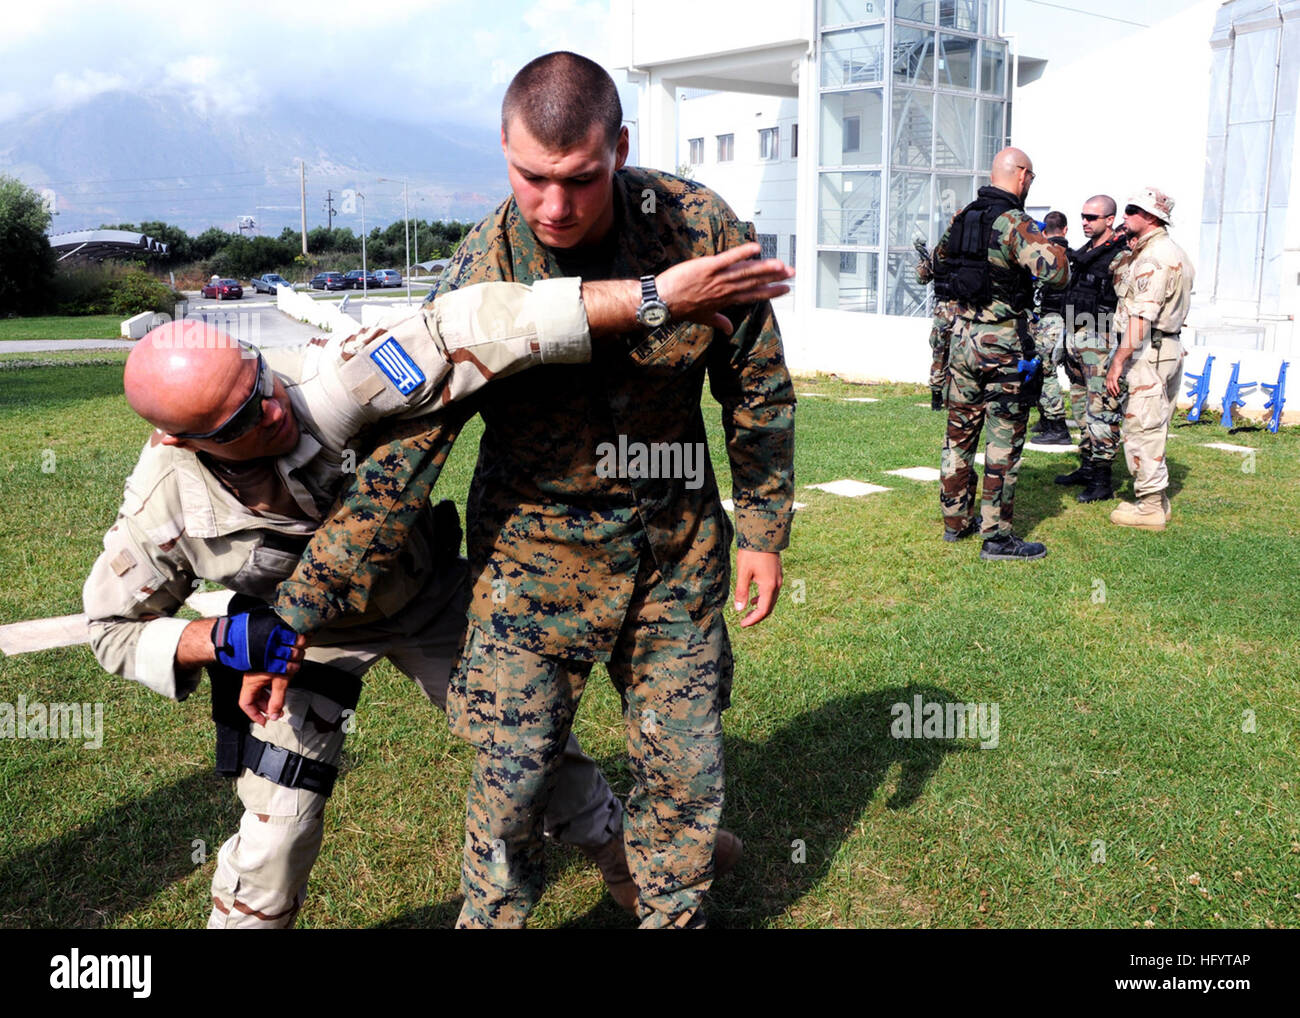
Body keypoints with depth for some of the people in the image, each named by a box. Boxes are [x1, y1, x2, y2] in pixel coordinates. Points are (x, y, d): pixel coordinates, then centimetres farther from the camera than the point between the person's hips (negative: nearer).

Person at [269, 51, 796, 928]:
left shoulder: (700, 227, -15)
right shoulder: (479, 282, -19)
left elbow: (758, 390, 0)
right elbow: (397, 459, -16)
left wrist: (763, 529, 3)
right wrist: (295, 619, -16)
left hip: (678, 547, 2)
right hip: (535, 549, -1)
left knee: (686, 767, 11)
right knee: (512, 778, 0)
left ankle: (676, 917, 36)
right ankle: (492, 918, 28)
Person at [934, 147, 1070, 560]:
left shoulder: (963, 217, 7)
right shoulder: (1015, 224, -15)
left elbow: (941, 255, 27)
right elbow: (1056, 271, -26)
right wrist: (1050, 244, -6)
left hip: (963, 336, 7)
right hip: (1002, 343, -7)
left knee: (960, 432, 15)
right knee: (1004, 441, 0)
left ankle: (955, 520, 25)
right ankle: (996, 535, 3)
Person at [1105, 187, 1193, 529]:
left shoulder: (1152, 257, -17)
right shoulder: (1176, 253, 16)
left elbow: (1142, 315, -23)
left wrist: (1119, 361, -23)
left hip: (1148, 350, -10)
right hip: (1170, 346, 10)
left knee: (1140, 429, -5)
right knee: (1153, 430, 16)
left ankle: (1149, 508, -1)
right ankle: (1158, 500, 24)